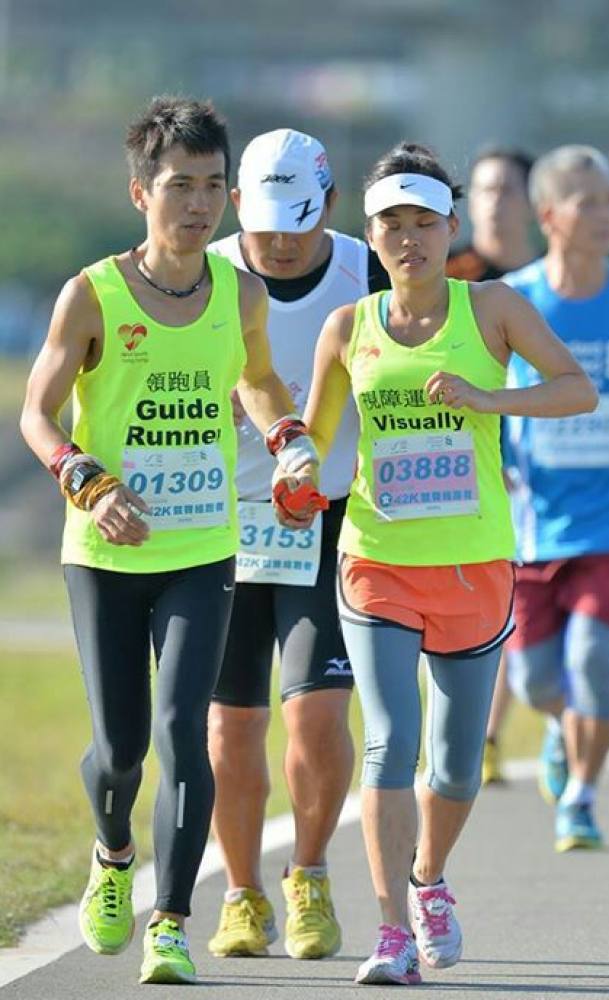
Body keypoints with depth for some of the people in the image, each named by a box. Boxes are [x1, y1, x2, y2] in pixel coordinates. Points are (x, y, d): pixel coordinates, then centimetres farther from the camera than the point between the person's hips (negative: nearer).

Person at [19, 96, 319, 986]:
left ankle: (171, 926, -12)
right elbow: (37, 416, -6)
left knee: (181, 729, -15)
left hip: (202, 554, 1)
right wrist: (90, 483, -23)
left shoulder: (241, 295, 1)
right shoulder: (92, 295, -9)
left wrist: (288, 443, 2)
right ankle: (113, 857, 39)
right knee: (120, 746, 5)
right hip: (105, 553, -1)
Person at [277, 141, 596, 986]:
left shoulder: (490, 307, 0)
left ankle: (427, 882, 38)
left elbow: (580, 388, -8)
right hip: (378, 561, 0)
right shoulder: (349, 327, 4)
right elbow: (314, 435, 15)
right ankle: (394, 932, -17)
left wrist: (488, 399, -22)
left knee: (457, 762, 9)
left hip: (474, 563, 0)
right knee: (390, 742, -16)